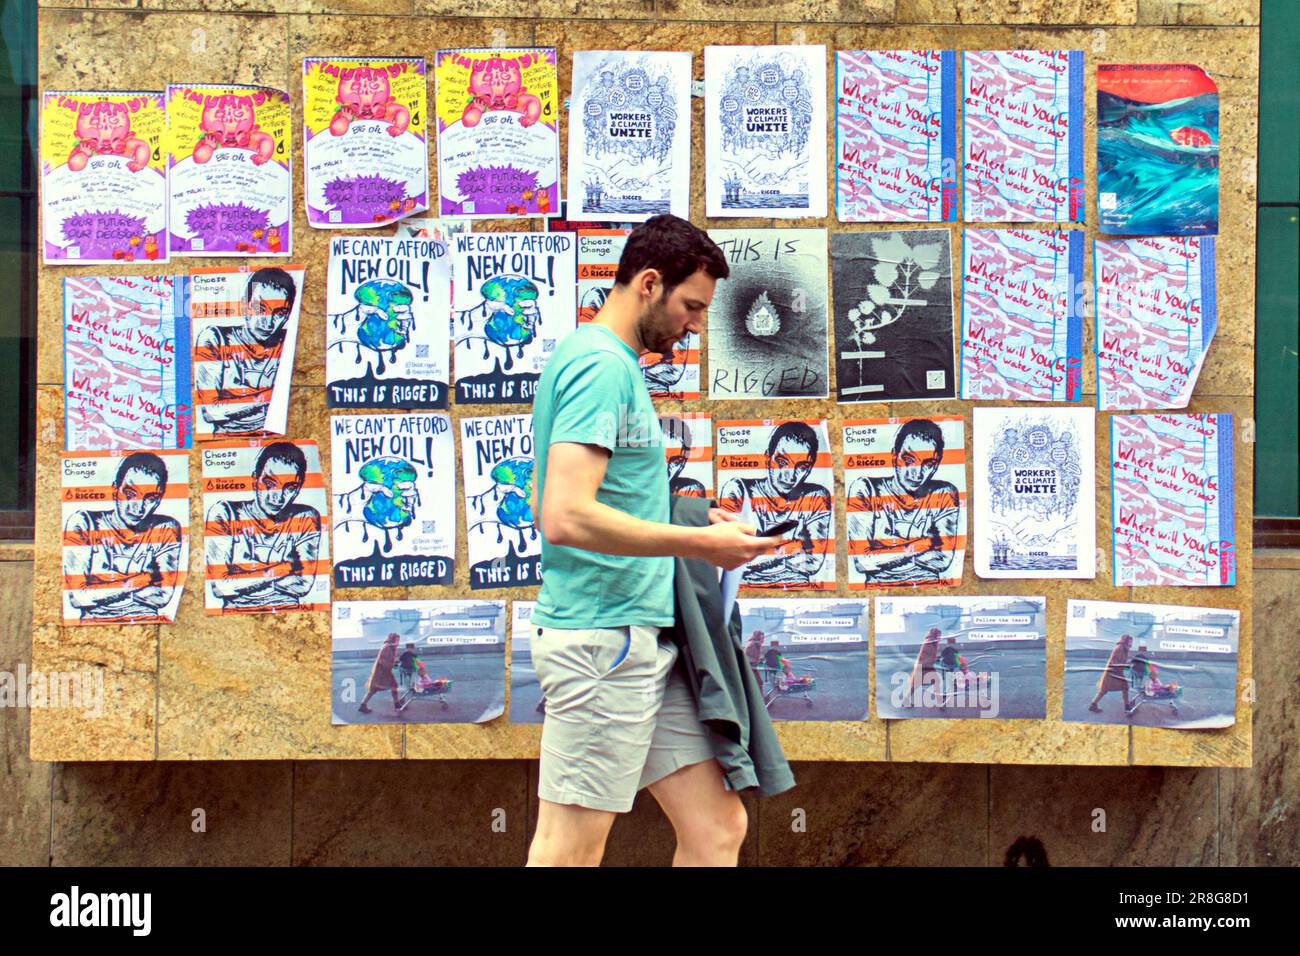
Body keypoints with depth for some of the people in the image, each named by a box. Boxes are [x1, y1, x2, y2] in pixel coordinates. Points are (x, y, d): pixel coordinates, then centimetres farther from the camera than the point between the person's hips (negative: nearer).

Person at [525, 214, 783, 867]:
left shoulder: (606, 361, 19)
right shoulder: (603, 366, -13)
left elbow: (548, 502, 25)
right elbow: (567, 518, -24)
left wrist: (687, 519, 18)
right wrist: (698, 543, -16)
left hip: (642, 637, 10)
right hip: (602, 637, -10)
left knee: (717, 827, 8)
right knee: (570, 850, -4)